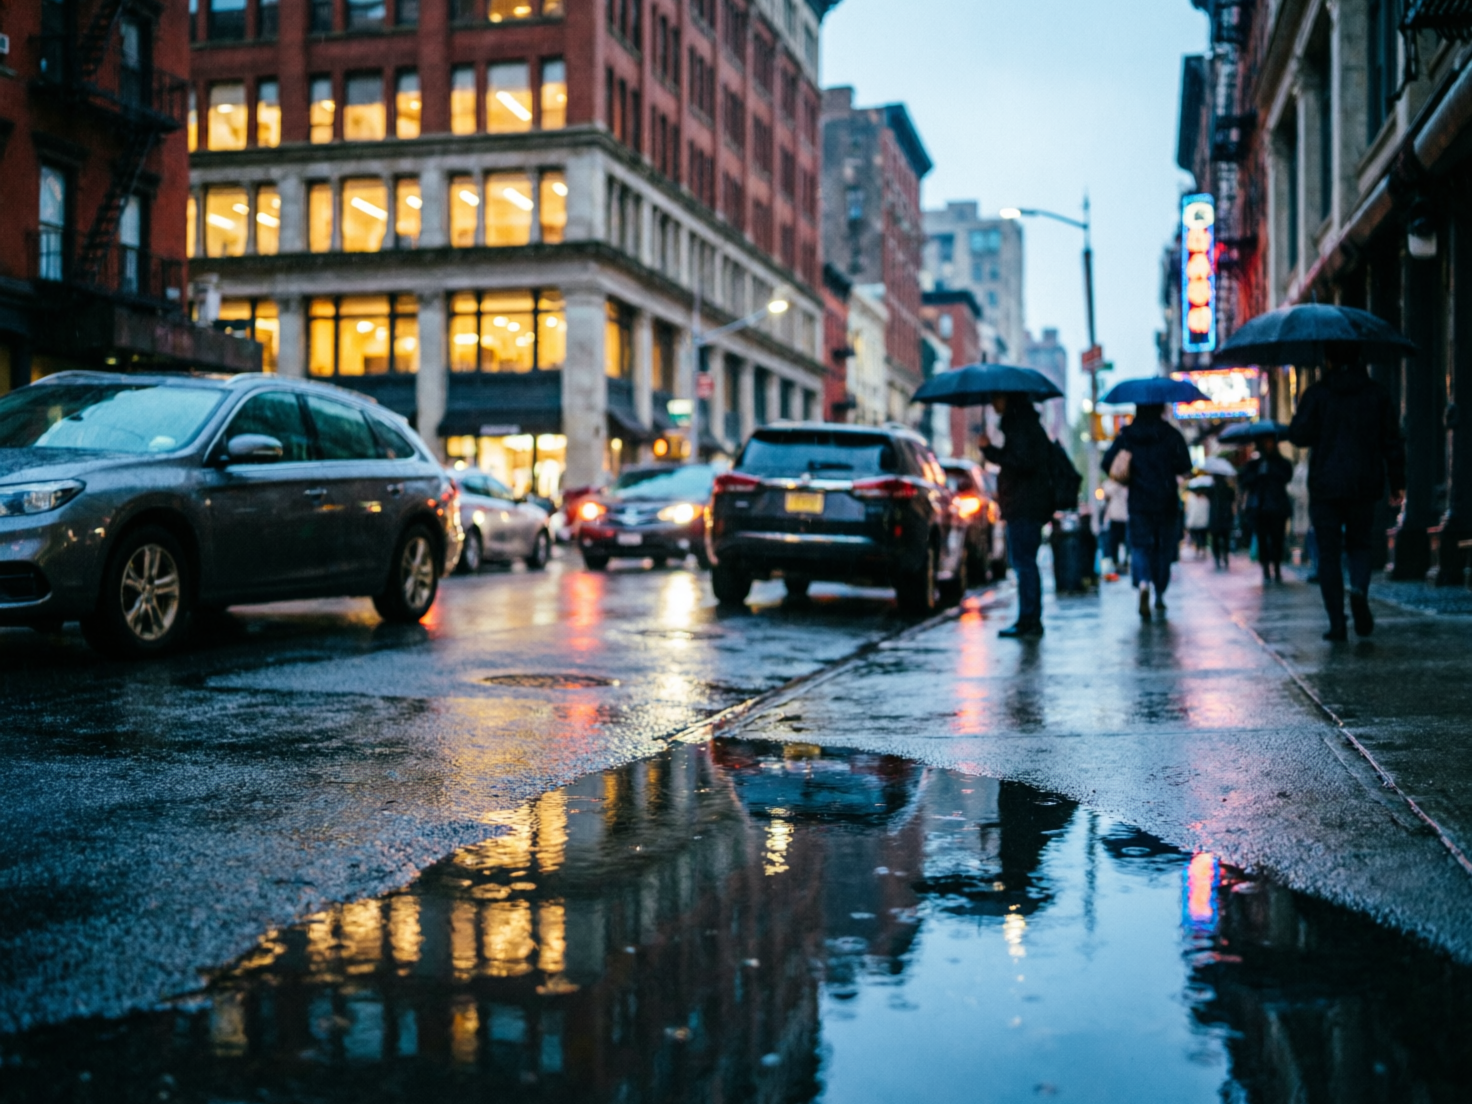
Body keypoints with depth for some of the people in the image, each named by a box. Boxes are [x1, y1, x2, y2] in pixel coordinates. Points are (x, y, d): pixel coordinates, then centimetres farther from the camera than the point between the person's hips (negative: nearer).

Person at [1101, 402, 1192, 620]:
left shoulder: (1125, 435, 0)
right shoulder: (1172, 435, -3)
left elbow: (1107, 463, -4)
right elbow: (1185, 466, -9)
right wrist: (1169, 469, 11)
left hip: (1138, 502, 0)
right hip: (1166, 502, 0)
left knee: (1140, 545, 0)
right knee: (1164, 547, 13)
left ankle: (1143, 582, -28)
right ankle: (1159, 594, 19)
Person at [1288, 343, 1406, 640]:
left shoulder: (1317, 394, -4)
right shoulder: (1378, 395, 5)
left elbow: (1299, 435, -11)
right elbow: (1392, 442, 4)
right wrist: (1397, 483, 9)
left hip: (1325, 486, -2)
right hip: (1364, 485, 2)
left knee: (1329, 552, 4)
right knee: (1359, 544, 18)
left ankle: (1337, 623, 0)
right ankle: (1359, 589, -13)